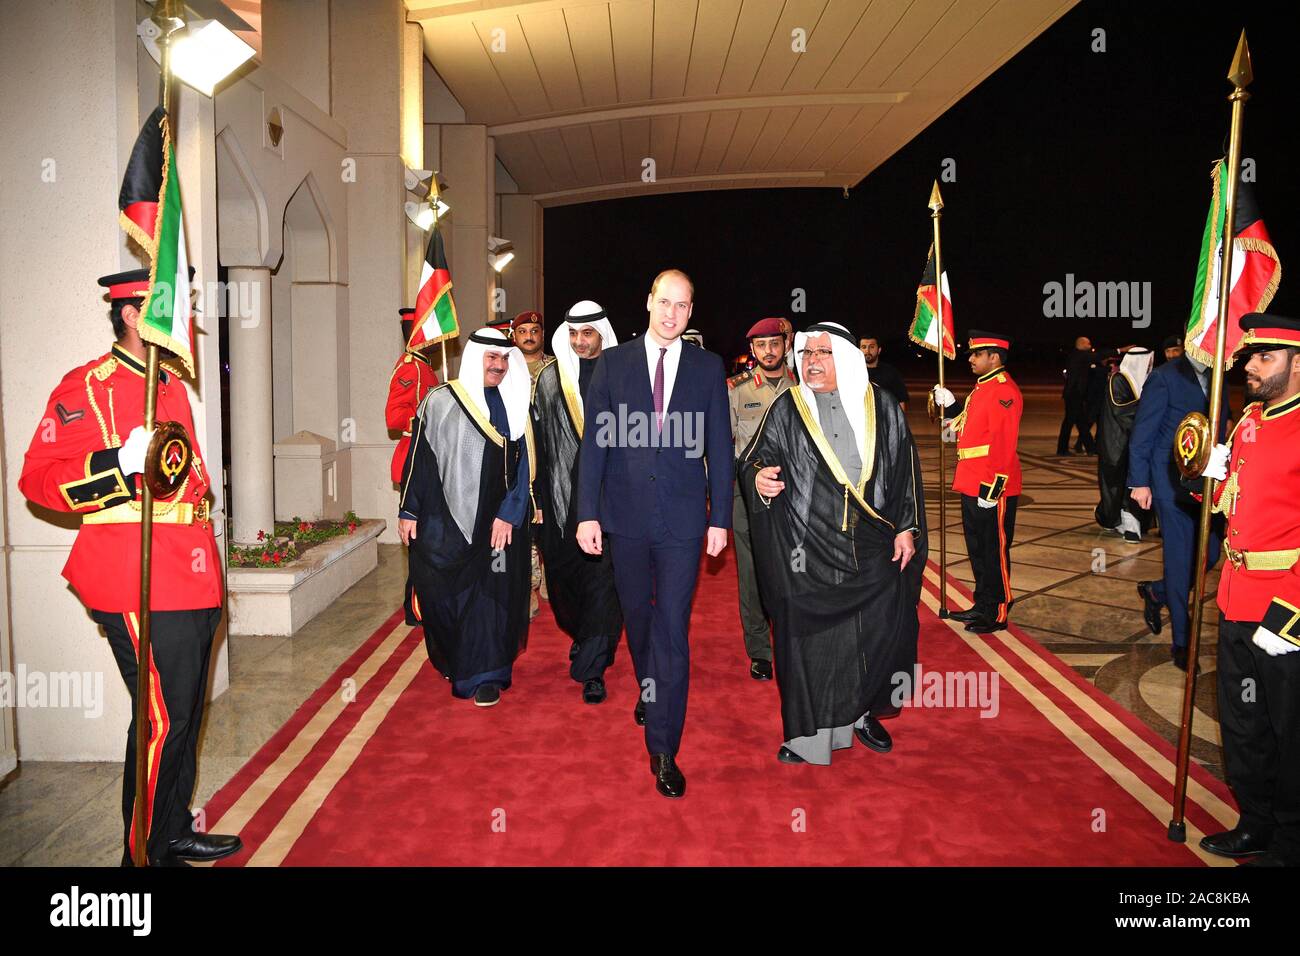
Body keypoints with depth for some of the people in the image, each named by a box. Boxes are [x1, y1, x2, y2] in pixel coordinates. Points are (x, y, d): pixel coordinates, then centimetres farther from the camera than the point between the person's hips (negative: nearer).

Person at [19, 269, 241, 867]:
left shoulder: (172, 386, 17)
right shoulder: (87, 388, -9)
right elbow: (38, 480, -14)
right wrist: (121, 464, -29)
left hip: (191, 582, 9)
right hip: (140, 588, -9)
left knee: (186, 712, 16)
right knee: (163, 718, -4)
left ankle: (176, 832, 31)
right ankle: (147, 853, 12)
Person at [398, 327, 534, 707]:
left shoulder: (513, 406, 4)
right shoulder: (440, 401, 0)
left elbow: (522, 466, 0)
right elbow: (419, 459, 3)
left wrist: (509, 514, -9)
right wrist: (408, 511, 1)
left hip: (495, 520, 0)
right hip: (444, 519, 0)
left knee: (490, 594, 0)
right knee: (443, 593, 7)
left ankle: (484, 676, 12)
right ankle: (454, 659, 32)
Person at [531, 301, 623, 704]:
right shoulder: (550, 379, 6)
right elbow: (538, 440, 6)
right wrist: (538, 497, 2)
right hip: (562, 496, 2)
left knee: (603, 579, -5)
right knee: (563, 576, 10)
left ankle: (591, 669, 4)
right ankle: (585, 638, 39)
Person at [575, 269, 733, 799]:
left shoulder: (707, 368, 3)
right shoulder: (612, 363, 3)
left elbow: (720, 446, 4)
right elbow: (593, 442, 1)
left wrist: (720, 518, -1)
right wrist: (587, 513, -6)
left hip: (682, 519, -1)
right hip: (625, 516, 2)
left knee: (673, 630, -4)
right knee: (637, 616, 18)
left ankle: (663, 749, 3)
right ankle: (649, 692, 45)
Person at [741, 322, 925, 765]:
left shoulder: (881, 406, 5)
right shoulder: (787, 409, 2)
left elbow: (905, 469, 8)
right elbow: (755, 458, -1)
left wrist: (907, 528, 3)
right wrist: (758, 477, -24)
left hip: (873, 549, 2)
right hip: (807, 550, -1)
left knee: (881, 631, 5)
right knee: (810, 636, 1)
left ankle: (862, 711, 30)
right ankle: (809, 731, 16)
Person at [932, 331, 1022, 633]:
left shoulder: (1004, 391, -16)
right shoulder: (981, 387, 14)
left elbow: (1004, 444, -21)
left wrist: (991, 488, -23)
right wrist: (950, 407, 10)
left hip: (992, 488, -10)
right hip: (972, 484, 10)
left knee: (994, 552, 1)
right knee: (977, 549, 17)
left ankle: (997, 615, 12)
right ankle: (983, 605, 29)